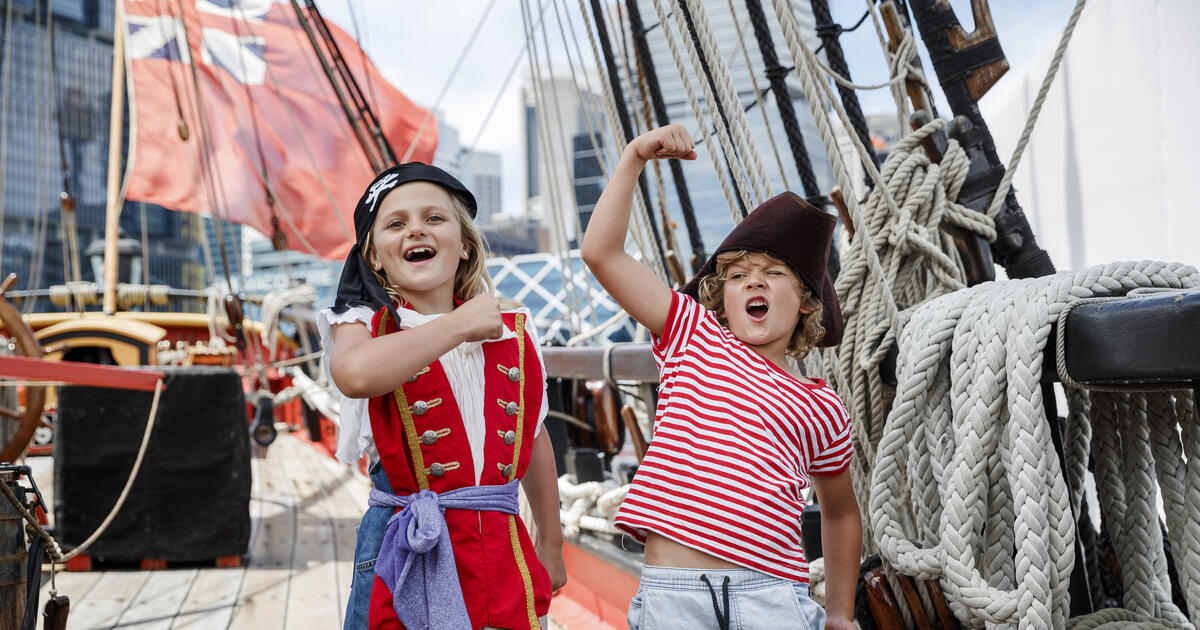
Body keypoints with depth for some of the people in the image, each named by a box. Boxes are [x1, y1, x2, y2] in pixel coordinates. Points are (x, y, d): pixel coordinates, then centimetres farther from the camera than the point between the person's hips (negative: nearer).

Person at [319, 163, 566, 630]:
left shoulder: (513, 333, 8)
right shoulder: (366, 325, -1)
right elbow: (355, 373, -27)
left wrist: (551, 546, 23)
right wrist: (459, 325, -16)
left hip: (503, 554, 3)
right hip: (406, 555, -2)